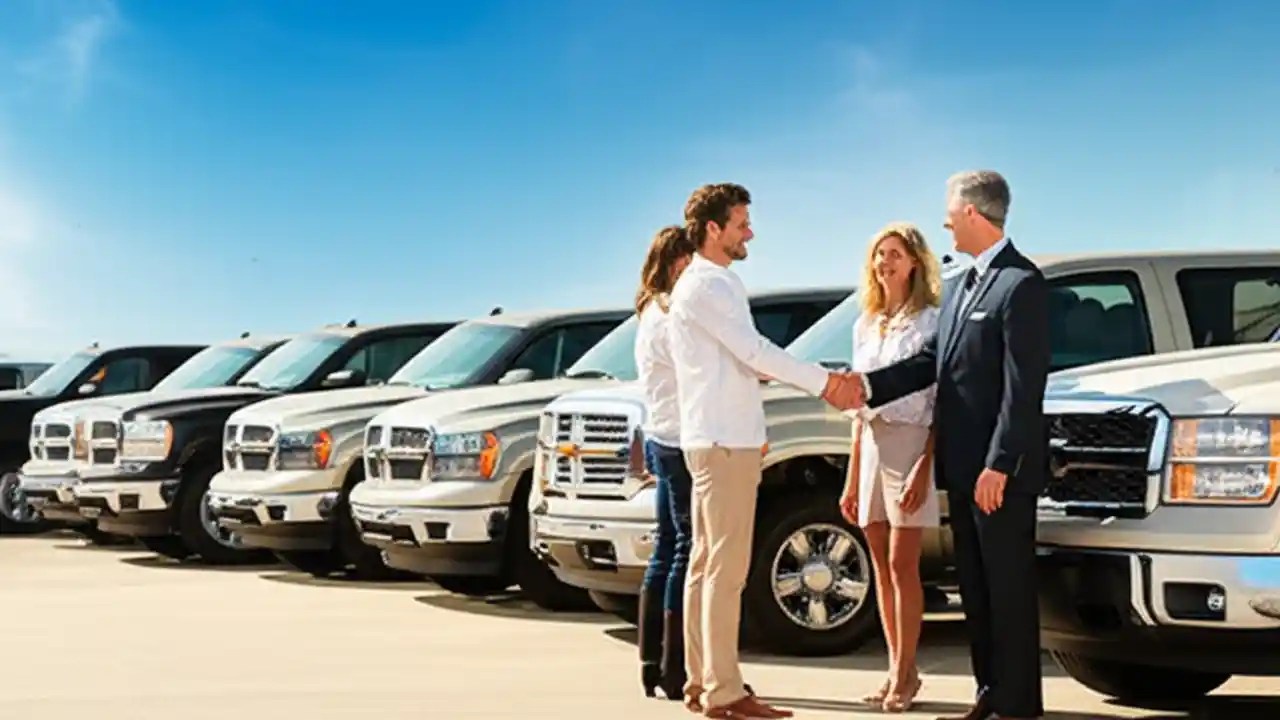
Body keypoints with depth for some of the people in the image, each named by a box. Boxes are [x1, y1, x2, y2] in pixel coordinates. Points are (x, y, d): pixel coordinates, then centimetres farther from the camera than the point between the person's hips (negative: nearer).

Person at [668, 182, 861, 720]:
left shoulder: (716, 284, 19)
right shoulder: (705, 287, -13)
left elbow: (748, 358, 17)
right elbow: (755, 352, -20)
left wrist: (825, 381, 7)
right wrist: (825, 382, -11)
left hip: (723, 439, 10)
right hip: (723, 443, -10)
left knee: (706, 564, 11)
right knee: (726, 569, -9)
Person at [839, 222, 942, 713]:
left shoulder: (930, 322, -4)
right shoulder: (865, 326, 14)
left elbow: (940, 403, -8)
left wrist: (924, 467, -17)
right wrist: (852, 478, 14)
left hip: (910, 443, -6)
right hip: (870, 447, 6)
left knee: (903, 565, -6)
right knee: (882, 567, 7)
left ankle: (904, 675, 1)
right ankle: (898, 671, 13)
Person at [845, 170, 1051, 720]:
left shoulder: (1022, 284, -14)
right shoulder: (961, 286, 15)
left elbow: (1023, 387, -19)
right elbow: (934, 360, 14)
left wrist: (998, 465, -21)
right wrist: (870, 386, 2)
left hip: (1000, 471, -9)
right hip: (962, 467, 9)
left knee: (1009, 589, 0)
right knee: (975, 589, 15)